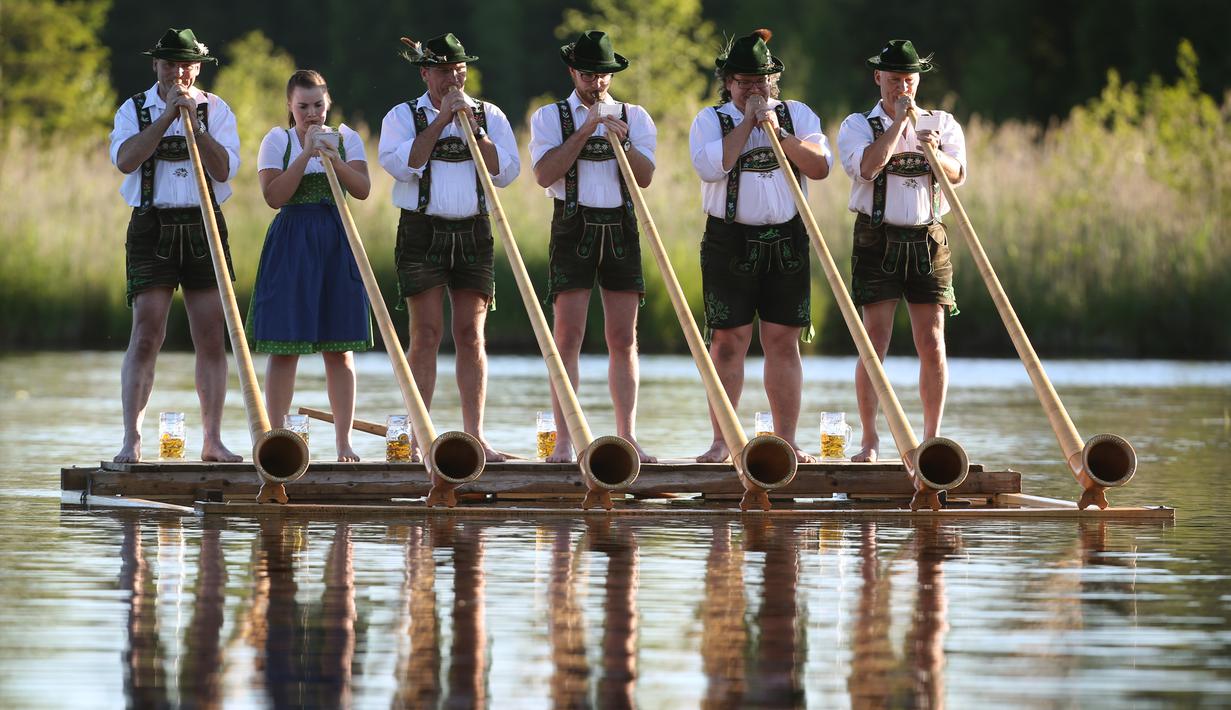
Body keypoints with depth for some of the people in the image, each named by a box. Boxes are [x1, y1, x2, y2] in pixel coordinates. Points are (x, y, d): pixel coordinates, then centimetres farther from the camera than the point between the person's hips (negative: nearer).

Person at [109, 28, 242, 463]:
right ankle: (131, 441, -12)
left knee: (212, 339, 0)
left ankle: (212, 441, 5)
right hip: (152, 227, -2)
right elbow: (125, 160, -13)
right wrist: (168, 115, -15)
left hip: (205, 227, 2)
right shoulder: (134, 111, 5)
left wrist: (194, 122, -14)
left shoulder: (215, 110, 7)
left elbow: (224, 169, -5)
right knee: (146, 336, -10)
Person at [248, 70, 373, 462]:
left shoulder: (345, 138, 9)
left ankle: (344, 442, 5)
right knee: (284, 346, -4)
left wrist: (334, 159, -17)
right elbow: (274, 196, -10)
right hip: (291, 246, -2)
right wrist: (306, 155, -15)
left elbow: (363, 190, -3)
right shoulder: (277, 141, 2)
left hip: (337, 244, 2)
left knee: (340, 349, 2)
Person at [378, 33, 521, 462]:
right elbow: (400, 164, -15)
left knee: (471, 335, 1)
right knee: (427, 333, -7)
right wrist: (441, 120, -14)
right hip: (422, 232, -2)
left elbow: (506, 172, -1)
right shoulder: (403, 116, 4)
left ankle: (475, 435, 2)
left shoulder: (490, 116, 10)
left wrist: (473, 128, -10)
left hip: (473, 233, 2)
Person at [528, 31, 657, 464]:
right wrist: (585, 131, -13)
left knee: (623, 339, 2)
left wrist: (622, 141, -16)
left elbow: (645, 178, 0)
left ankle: (627, 438, 4)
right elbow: (545, 174, -10)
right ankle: (564, 441, -8)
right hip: (573, 228, -2)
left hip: (621, 229, 2)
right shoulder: (550, 117, 5)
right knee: (568, 335, -8)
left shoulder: (634, 118, 11)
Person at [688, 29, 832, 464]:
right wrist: (747, 122, -11)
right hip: (729, 243, -2)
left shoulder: (798, 115, 10)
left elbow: (820, 167, -3)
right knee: (728, 342, -4)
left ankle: (786, 440, 5)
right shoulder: (710, 121, 3)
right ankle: (721, 442, 0)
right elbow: (712, 166, -15)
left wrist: (779, 133, -12)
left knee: (783, 342, 2)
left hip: (787, 242, 2)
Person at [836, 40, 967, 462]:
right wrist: (898, 122, -14)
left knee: (932, 343, -1)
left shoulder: (942, 124, 10)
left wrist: (936, 154, -25)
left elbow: (957, 175, -5)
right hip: (877, 239, -2)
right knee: (875, 341, -7)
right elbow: (868, 166, -17)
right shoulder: (858, 126, 3)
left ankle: (932, 439, 5)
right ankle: (870, 443, -4)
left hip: (928, 241, 2)